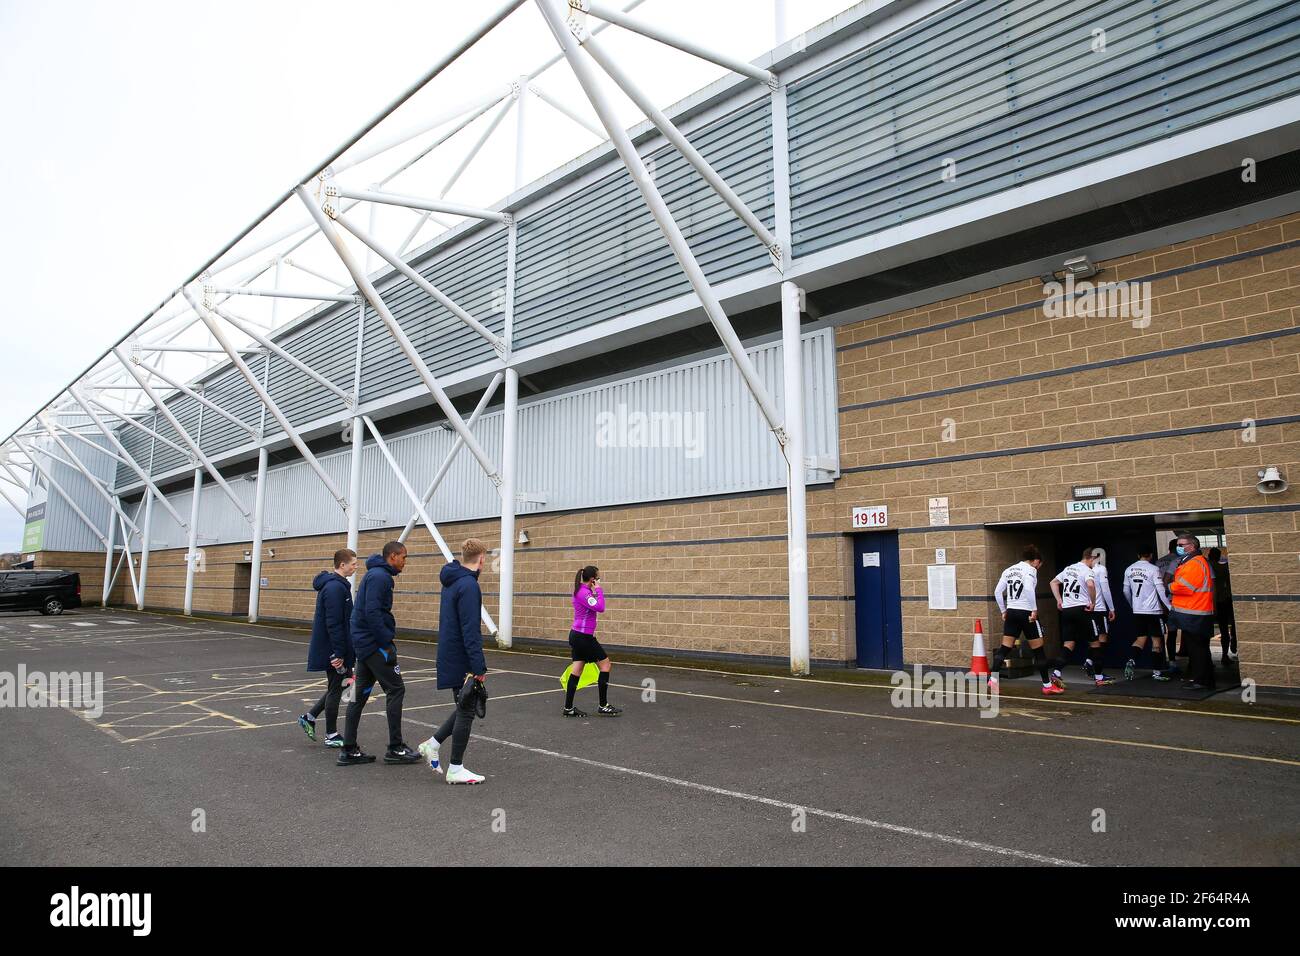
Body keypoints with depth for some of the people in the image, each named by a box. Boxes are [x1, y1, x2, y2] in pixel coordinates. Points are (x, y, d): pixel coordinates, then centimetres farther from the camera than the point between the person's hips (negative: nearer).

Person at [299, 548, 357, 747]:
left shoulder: (339, 585, 12)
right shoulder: (335, 587, -21)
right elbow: (334, 623, -24)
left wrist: (345, 652, 21)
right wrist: (338, 654, -22)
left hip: (330, 648, 10)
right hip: (332, 649, -10)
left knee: (341, 682, 17)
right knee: (335, 688, 2)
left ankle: (310, 717, 22)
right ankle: (331, 736, 14)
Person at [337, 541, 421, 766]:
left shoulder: (376, 574, 17)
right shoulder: (379, 576, -15)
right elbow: (372, 613, -23)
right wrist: (387, 643, -19)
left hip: (364, 643, 10)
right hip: (374, 643, -10)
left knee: (361, 694, 11)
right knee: (396, 689, -4)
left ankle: (349, 751, 15)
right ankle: (395, 748, 2)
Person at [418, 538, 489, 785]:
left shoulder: (451, 582, 10)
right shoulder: (469, 585, -20)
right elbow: (470, 631, -24)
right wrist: (479, 667, -23)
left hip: (449, 653, 9)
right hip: (461, 658, -9)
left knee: (464, 707, 19)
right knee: (466, 711, 2)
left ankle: (433, 744, 21)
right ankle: (456, 769, 10)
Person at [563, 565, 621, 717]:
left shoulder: (582, 590, 12)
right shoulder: (583, 592, -18)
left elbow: (596, 606, 22)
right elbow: (600, 608, -28)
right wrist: (598, 589, -21)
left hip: (577, 635, 10)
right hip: (583, 637, -10)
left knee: (577, 669, 9)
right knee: (605, 663, 0)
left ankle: (568, 708, 11)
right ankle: (603, 706, 6)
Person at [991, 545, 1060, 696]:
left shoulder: (1009, 570, 12)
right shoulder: (1030, 569, -7)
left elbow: (997, 592, 8)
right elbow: (1029, 589, -24)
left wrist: (1003, 611, 15)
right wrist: (1034, 610, -19)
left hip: (1011, 613, 6)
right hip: (1026, 613, -6)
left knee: (1004, 648, 7)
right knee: (1038, 650, 5)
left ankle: (993, 680, 0)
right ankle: (1047, 685, 12)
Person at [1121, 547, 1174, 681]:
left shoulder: (1129, 570, 6)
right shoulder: (1153, 569, -10)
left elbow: (1126, 591, 12)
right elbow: (1161, 590, -13)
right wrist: (1170, 607, -6)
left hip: (1137, 611, 4)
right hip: (1153, 610, -4)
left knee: (1140, 639, 10)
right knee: (1157, 640, 6)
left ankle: (1131, 661, -12)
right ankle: (1157, 671, 8)